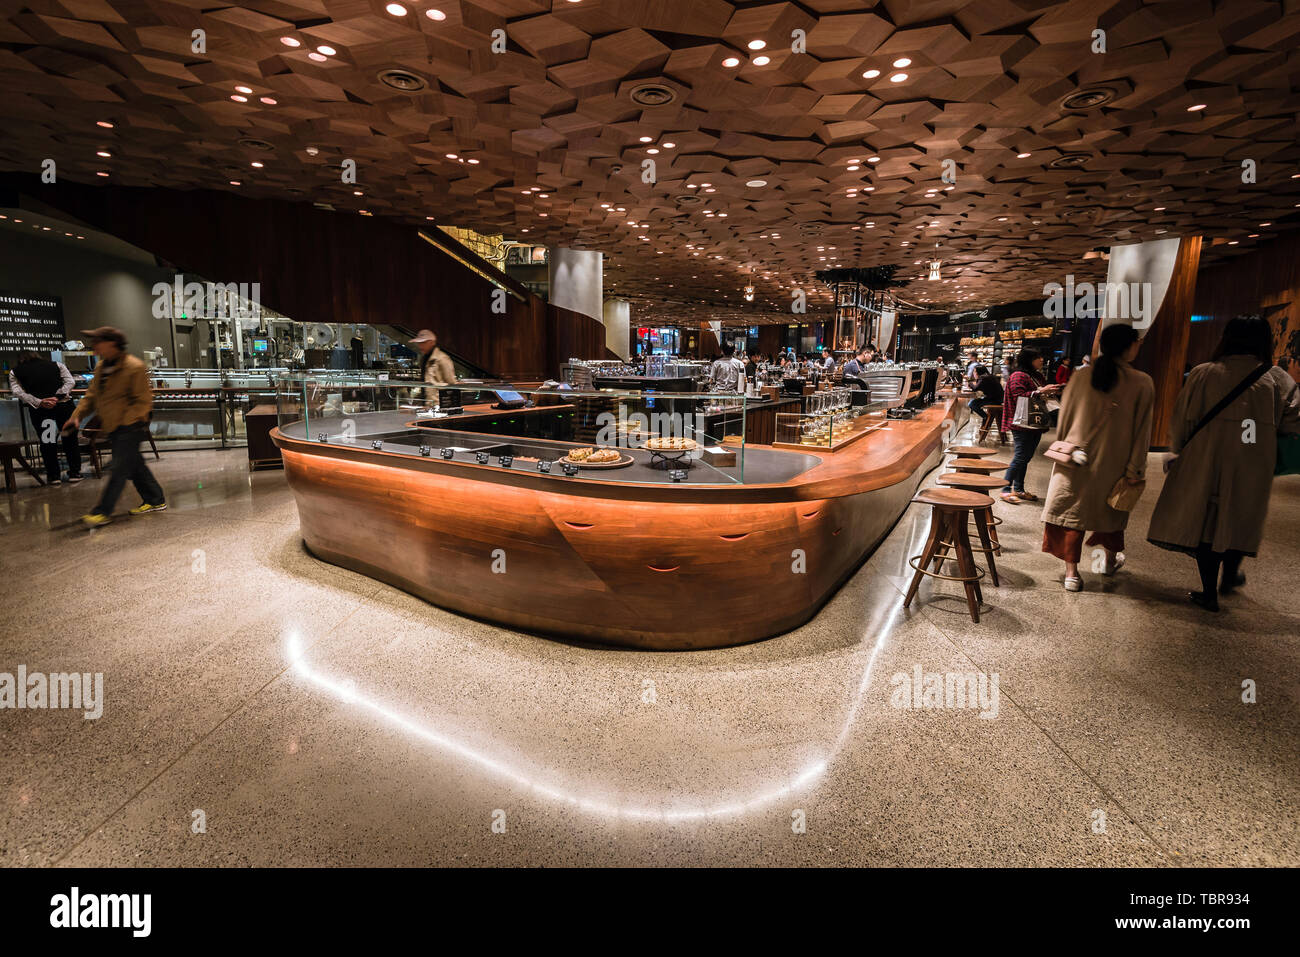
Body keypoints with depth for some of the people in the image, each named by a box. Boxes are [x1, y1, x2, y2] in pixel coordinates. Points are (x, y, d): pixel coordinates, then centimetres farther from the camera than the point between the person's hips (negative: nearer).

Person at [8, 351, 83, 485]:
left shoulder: (14, 372, 17)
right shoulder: (56, 365, 18)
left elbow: (17, 391, -1)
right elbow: (70, 381, 1)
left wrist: (39, 402, -10)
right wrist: (57, 397, -8)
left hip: (38, 409, 0)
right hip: (63, 404, 0)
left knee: (46, 442, 11)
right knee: (70, 439, 11)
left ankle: (53, 475, 15)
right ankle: (74, 473, 12)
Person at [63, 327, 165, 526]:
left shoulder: (134, 368, -14)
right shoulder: (101, 367, 12)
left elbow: (143, 402, -15)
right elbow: (91, 396, 18)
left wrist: (122, 421, -20)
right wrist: (77, 416, 6)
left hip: (130, 428, -9)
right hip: (113, 429, 9)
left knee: (119, 470, -6)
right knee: (134, 466, 13)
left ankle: (102, 512, -3)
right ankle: (155, 500, 22)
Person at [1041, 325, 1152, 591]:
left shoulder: (1081, 377, -5)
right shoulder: (1142, 383, -9)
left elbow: (1064, 419, 3)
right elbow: (1142, 430, -6)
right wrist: (1135, 470, 0)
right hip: (1113, 464, 0)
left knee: (1071, 509, 7)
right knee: (1109, 509, 21)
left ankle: (1072, 572, 6)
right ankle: (1110, 559, 43)